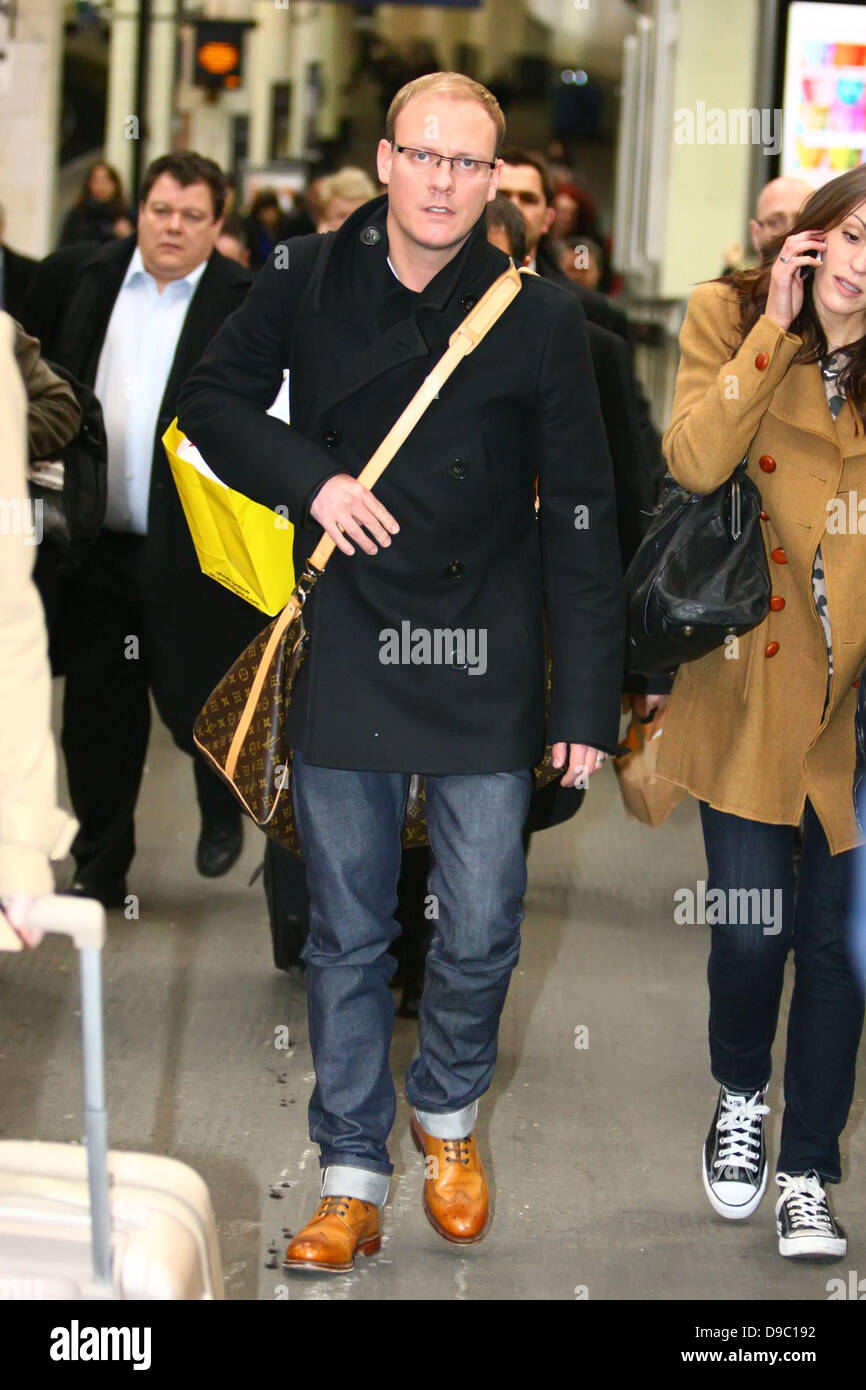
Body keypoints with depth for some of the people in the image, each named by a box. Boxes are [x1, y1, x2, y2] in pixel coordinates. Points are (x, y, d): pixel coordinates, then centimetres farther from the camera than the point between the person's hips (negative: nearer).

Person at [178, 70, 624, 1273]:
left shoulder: (540, 316, -3)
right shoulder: (307, 283, 1)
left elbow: (580, 522, -1)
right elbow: (211, 402, 13)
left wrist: (587, 699, -4)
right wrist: (309, 477, -6)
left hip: (484, 667, -1)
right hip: (342, 661, 1)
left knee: (482, 932, 2)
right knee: (347, 935, 6)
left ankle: (448, 1112, 30)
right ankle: (353, 1174, 17)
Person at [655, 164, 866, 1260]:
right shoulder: (727, 317, -2)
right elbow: (696, 460, -18)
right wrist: (775, 329, -17)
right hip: (752, 678, -1)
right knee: (750, 928, -1)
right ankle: (739, 1098, 31)